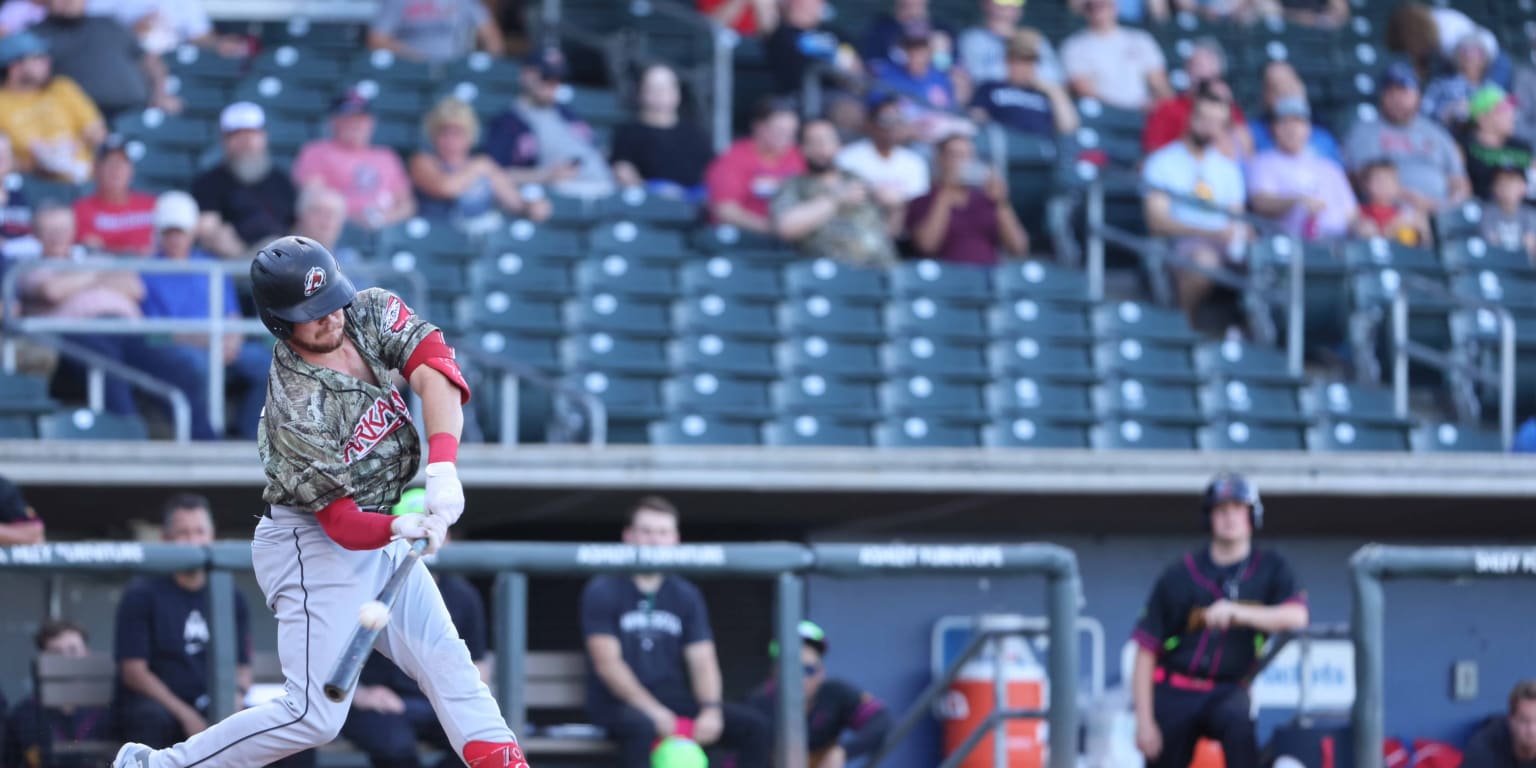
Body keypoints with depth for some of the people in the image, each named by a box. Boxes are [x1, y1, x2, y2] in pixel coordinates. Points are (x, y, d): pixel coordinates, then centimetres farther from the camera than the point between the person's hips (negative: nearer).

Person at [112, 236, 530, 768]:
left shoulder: (372, 315, -8)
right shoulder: (297, 410, -27)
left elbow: (435, 370, -21)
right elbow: (343, 525, -25)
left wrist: (442, 469, -35)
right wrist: (405, 529, -44)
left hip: (383, 537, 8)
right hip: (315, 546, -8)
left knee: (447, 663, 3)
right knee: (316, 714, -11)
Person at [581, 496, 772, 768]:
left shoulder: (686, 595, 12)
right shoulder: (603, 591, -3)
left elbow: (702, 661, 5)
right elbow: (607, 662, -12)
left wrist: (711, 710, -16)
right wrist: (653, 711, -22)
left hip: (674, 702, 5)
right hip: (617, 704, -5)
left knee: (754, 726, -13)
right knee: (640, 726, -40)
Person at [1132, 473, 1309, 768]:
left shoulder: (1269, 568, 2)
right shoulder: (1180, 575, -2)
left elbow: (1296, 616, -17)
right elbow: (1146, 651, -2)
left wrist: (1238, 613, -31)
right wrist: (1144, 721, -8)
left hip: (1227, 691, 0)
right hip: (1174, 695, 1)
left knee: (1238, 724, -35)